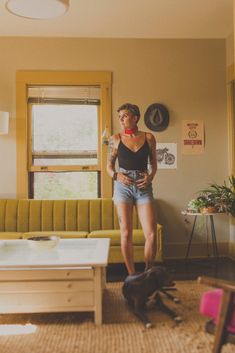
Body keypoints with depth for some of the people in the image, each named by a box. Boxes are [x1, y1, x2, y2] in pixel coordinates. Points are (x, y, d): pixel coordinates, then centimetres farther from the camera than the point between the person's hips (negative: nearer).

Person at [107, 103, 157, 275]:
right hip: (123, 186, 0)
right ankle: (132, 275, 13)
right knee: (126, 234, -1)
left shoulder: (148, 137, 6)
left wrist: (151, 176, -5)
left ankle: (148, 273, 16)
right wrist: (116, 175, -9)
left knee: (151, 234, -6)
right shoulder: (115, 139, 5)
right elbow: (109, 165, 11)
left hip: (144, 187, 0)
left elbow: (153, 163, 14)